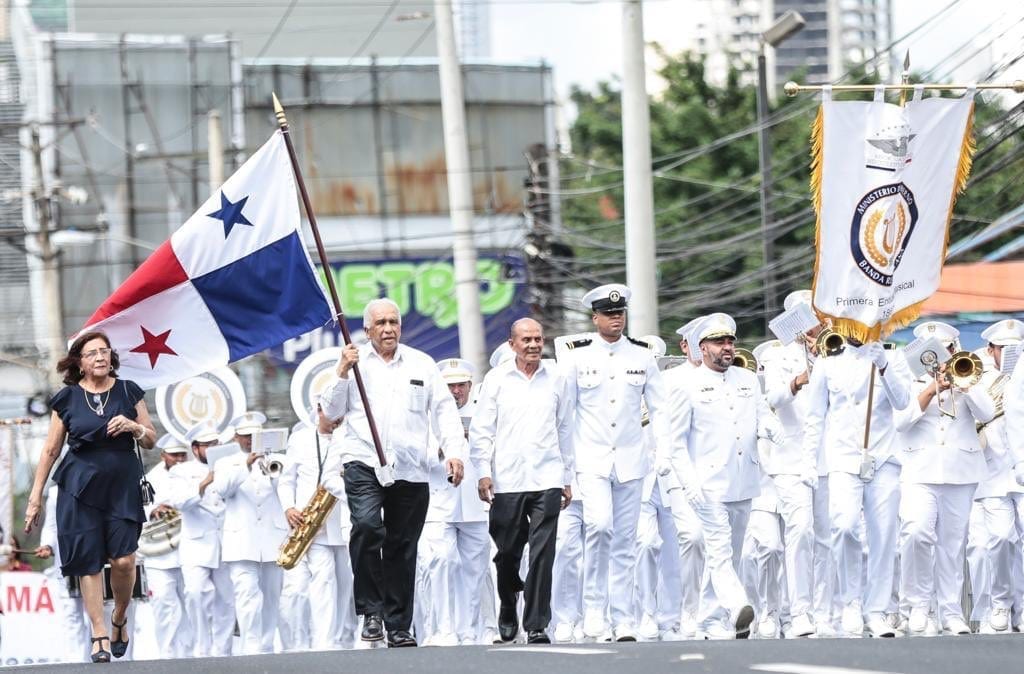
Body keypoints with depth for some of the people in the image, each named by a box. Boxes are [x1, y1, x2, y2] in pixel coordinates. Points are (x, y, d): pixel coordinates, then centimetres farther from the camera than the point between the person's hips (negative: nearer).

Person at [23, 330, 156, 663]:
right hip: (81, 487, 0)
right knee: (89, 562, -5)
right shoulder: (67, 398, 3)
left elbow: (151, 440, 12)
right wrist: (36, 495, 4)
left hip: (123, 486, 0)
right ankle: (99, 635, -1)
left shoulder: (128, 392, 6)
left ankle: (119, 618, 16)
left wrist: (134, 427, -10)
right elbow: (51, 450, 6)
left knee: (123, 560, -10)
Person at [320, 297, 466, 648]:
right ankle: (371, 610, -17)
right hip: (363, 464, -2)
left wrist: (454, 452, -1)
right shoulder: (353, 362, 9)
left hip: (410, 471, 2)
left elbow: (444, 411, 12)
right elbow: (331, 411, 6)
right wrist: (342, 374, -8)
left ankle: (399, 626, 12)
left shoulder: (422, 364, 14)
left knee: (402, 547, 4)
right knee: (367, 526, -26)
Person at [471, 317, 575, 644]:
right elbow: (481, 430, 4)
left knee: (542, 553, -8)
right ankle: (508, 607, 35)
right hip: (507, 480, 0)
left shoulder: (557, 378, 8)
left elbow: (565, 429, 13)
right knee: (508, 552, 8)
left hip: (547, 481, 0)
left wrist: (568, 478, 13)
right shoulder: (497, 379, 4)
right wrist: (483, 472, -5)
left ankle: (537, 625, -6)